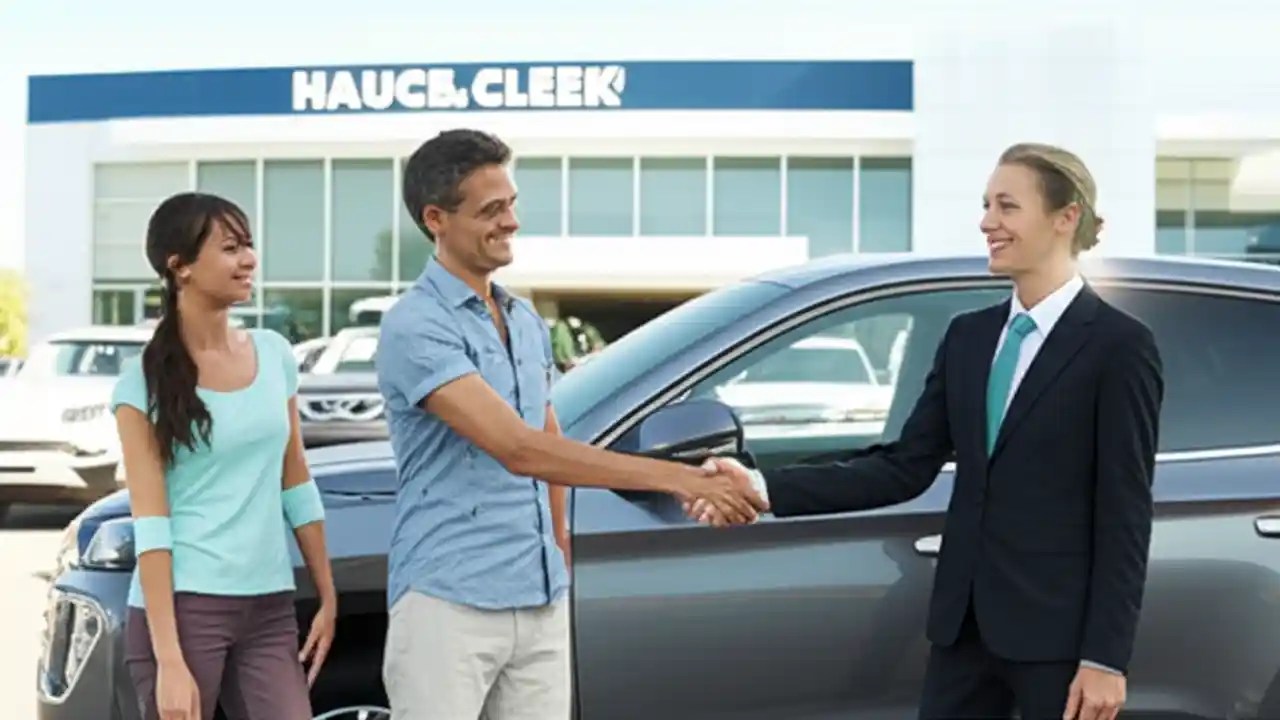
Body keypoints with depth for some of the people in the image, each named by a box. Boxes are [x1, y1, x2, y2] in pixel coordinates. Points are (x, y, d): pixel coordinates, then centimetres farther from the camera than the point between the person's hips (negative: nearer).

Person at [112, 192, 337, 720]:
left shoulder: (274, 354, 8)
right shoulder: (145, 381, -6)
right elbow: (150, 524, -11)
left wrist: (327, 598, 12)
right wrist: (169, 658, -18)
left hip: (269, 609, 4)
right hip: (184, 607, -4)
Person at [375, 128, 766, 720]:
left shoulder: (525, 320, 12)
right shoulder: (416, 327, -14)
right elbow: (516, 448, -24)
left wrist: (558, 533, 15)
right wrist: (672, 478, -28)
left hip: (541, 602, 7)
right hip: (448, 604, -7)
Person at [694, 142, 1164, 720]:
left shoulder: (1119, 345, -7)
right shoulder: (967, 336, 11)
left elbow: (1125, 515, -10)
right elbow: (905, 468, 6)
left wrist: (1106, 657, -14)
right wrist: (765, 488, -4)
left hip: (1057, 631, -6)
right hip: (965, 622, 6)